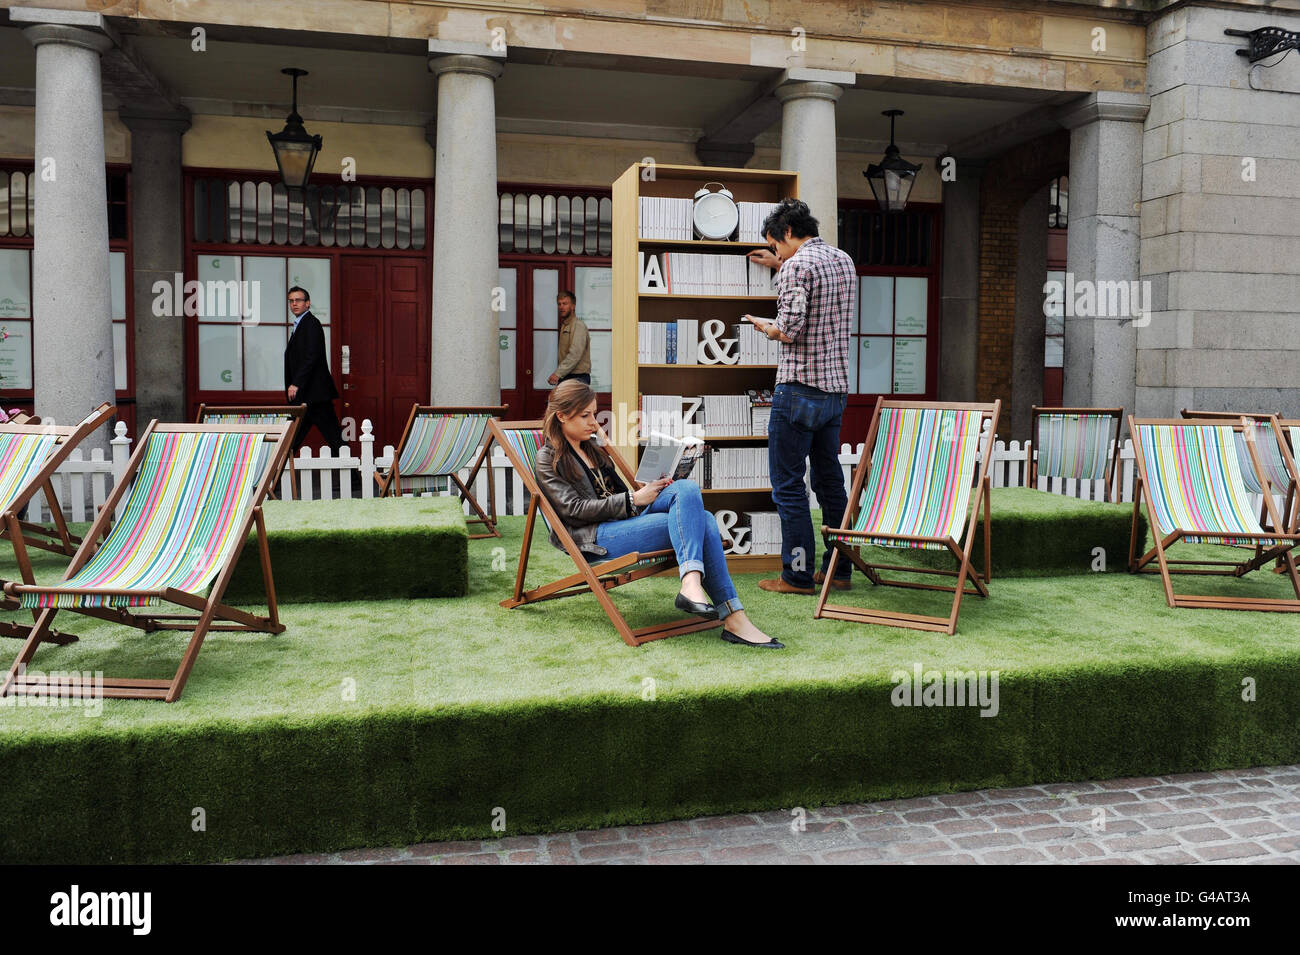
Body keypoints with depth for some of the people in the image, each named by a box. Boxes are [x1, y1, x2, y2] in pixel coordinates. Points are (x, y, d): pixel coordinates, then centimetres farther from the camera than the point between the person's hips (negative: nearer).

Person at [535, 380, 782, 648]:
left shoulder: (594, 450, 29)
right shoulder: (548, 459, 5)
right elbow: (574, 508, -8)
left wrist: (648, 490, 6)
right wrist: (633, 499, -12)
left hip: (626, 521, 7)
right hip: (594, 538, -7)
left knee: (687, 488, -23)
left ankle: (691, 583, -41)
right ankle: (734, 620, -37)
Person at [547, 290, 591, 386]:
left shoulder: (579, 325, -9)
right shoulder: (564, 326, 20)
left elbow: (575, 355, -20)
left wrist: (558, 374, -25)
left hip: (577, 378, -8)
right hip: (565, 378, 8)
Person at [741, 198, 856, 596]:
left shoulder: (797, 265, -12)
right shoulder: (844, 260, 14)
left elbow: (789, 330, -20)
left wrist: (763, 325, 0)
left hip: (800, 388, -8)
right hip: (837, 387, 8)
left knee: (787, 483, -1)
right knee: (830, 477, 15)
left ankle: (797, 574, 3)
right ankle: (839, 569, 20)